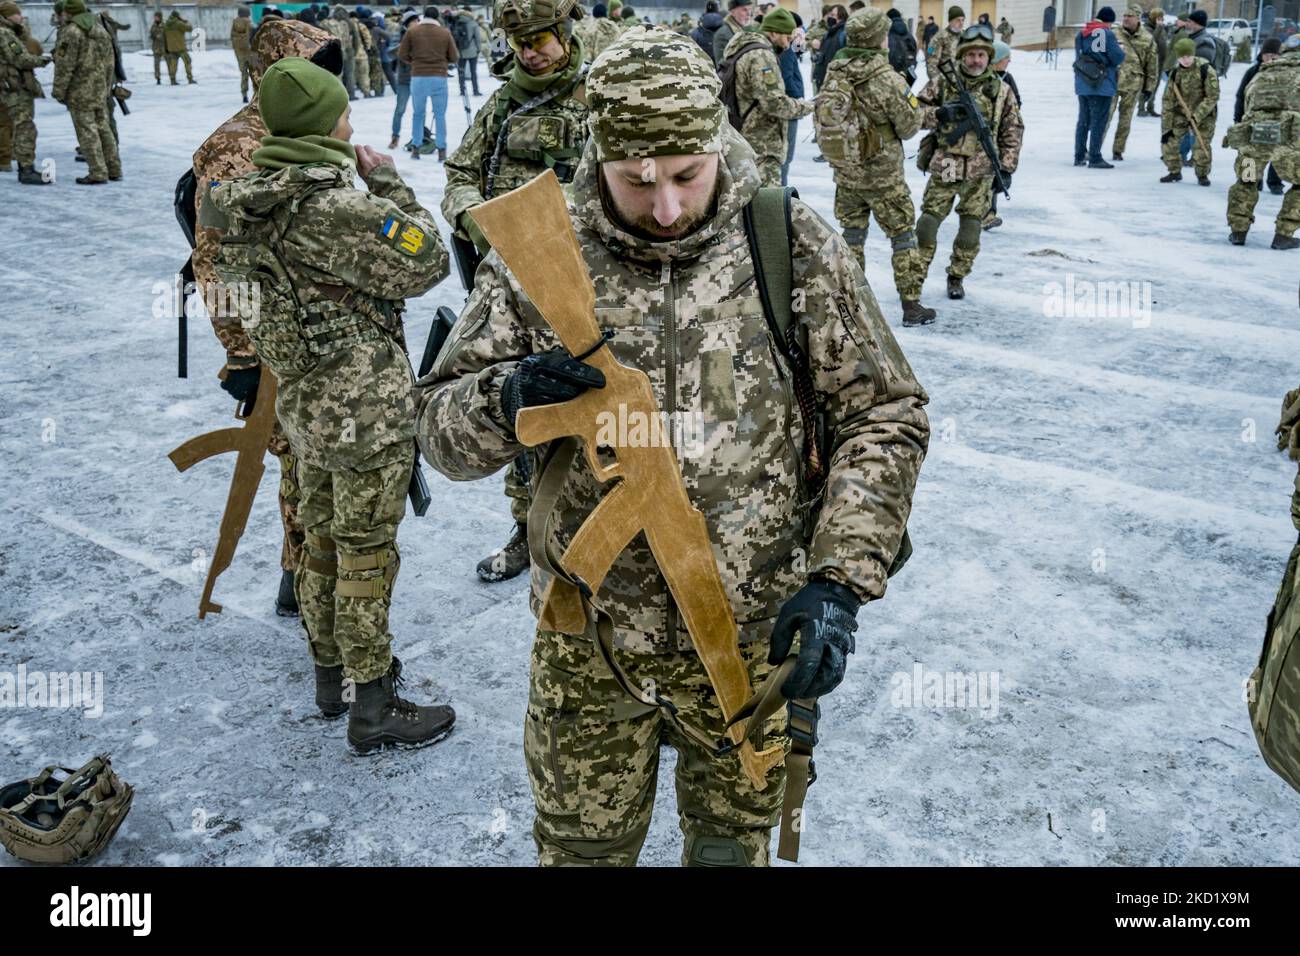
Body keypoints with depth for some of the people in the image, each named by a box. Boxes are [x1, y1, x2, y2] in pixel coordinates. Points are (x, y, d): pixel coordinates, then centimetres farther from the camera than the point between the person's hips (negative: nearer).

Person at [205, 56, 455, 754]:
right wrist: (389, 185, -7)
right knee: (366, 553, 2)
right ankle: (372, 710, 15)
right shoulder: (334, 206, -24)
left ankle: (333, 675, 37)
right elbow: (424, 264, -16)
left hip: (306, 401, 8)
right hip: (366, 404, -8)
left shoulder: (257, 196, 2)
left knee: (324, 539, 20)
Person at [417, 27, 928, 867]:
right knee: (582, 844, 21)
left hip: (753, 638, 0)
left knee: (734, 838, 24)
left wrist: (840, 580, -15)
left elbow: (885, 417, -4)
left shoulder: (797, 249, -9)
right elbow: (442, 428, -4)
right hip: (588, 642, 1)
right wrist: (509, 400, -28)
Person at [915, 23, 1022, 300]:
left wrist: (1007, 167, 3)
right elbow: (915, 111, 1)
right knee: (927, 223, 0)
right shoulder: (942, 82, 0)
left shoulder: (1001, 90, 4)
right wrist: (938, 114, -18)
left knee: (971, 229, 4)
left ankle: (957, 277, 19)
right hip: (944, 166, -1)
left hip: (981, 172, 1)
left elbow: (1013, 130, 8)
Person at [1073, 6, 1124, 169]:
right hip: (1102, 85, -6)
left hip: (1082, 84, 7)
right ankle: (1095, 158, -1)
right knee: (1098, 121, -1)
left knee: (1083, 120, 14)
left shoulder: (1081, 33, 9)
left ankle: (1079, 156, 17)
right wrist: (1121, 50, 9)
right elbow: (1117, 58, -12)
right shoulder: (1107, 34, -12)